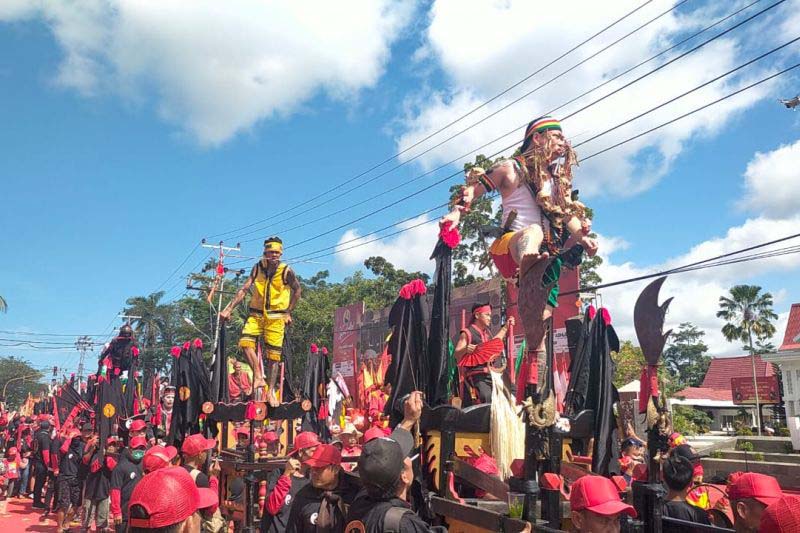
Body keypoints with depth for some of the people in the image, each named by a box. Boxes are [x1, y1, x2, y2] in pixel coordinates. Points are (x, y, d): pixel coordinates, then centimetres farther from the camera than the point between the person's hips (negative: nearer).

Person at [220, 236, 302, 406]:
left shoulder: (286, 271, -7)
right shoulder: (258, 268, -2)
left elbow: (297, 290, 7)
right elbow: (244, 289, -4)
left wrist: (288, 312, 6)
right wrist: (228, 309, -10)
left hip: (276, 317, -2)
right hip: (256, 314, 2)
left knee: (273, 355, 0)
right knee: (245, 342, -21)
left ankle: (271, 390, 14)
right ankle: (258, 378, -9)